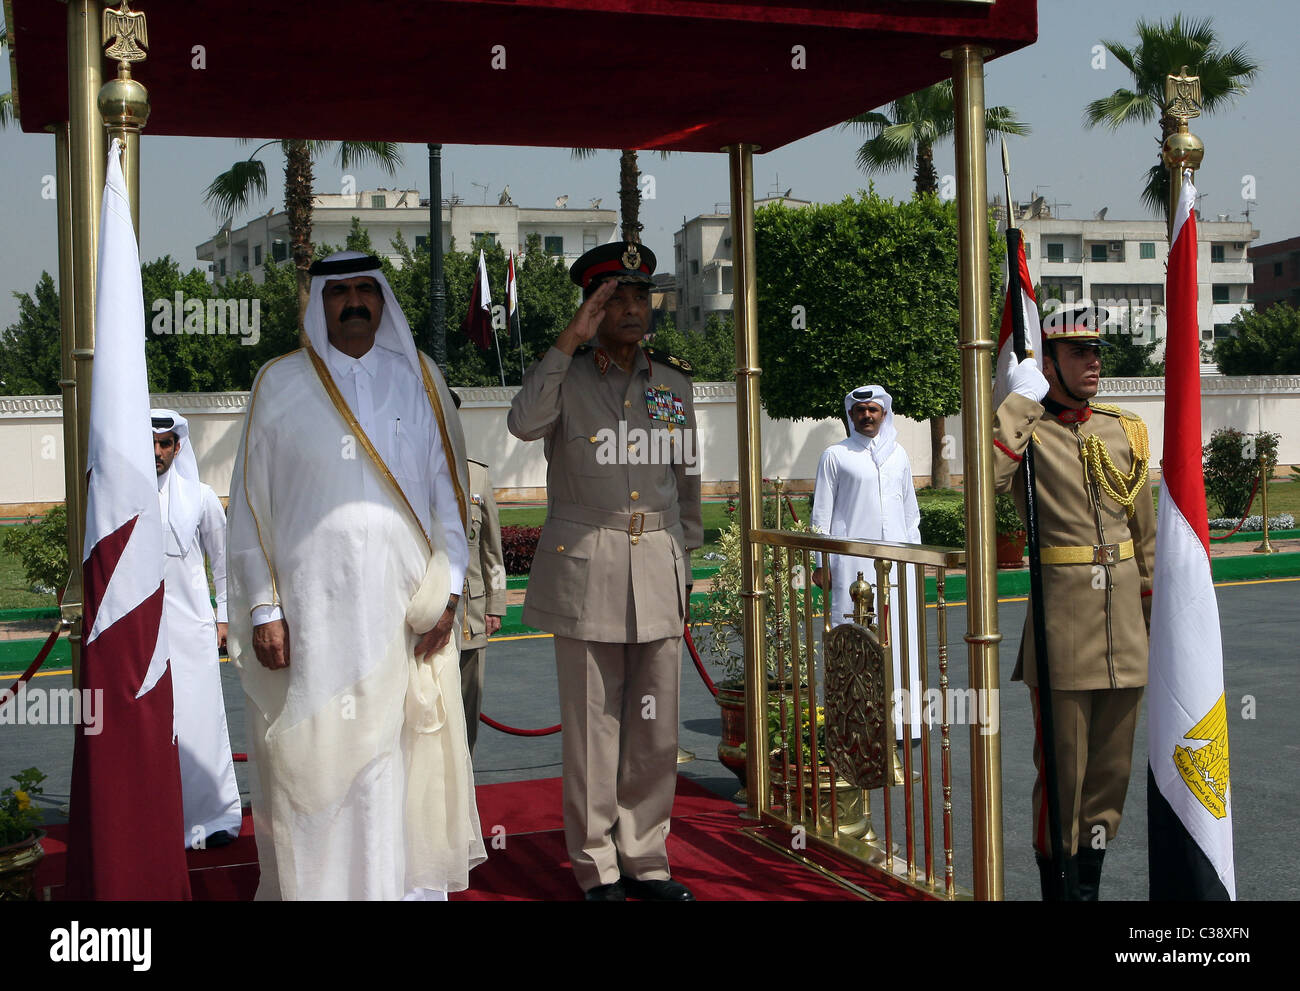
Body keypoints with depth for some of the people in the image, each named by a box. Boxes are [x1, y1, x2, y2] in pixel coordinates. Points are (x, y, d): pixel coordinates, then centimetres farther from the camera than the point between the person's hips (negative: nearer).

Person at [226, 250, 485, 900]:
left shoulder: (420, 379, 11)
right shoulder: (280, 385, 7)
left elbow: (449, 488, 10)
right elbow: (250, 504, 6)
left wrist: (447, 591, 0)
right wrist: (263, 610, -2)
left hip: (405, 603, 1)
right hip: (313, 609, -1)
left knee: (404, 755, 2)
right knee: (314, 756, -2)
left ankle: (411, 883, 12)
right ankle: (314, 883, 9)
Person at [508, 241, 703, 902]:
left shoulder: (674, 380, 12)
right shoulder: (565, 376, 1)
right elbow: (524, 424, -22)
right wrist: (570, 341, -20)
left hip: (659, 573, 4)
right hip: (585, 571, -3)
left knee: (656, 725, 7)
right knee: (592, 724, 2)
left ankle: (646, 862, 21)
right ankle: (598, 869, 14)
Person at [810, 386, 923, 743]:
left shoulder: (898, 454, 17)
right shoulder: (835, 456, 6)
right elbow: (821, 513, 4)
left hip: (896, 562, 4)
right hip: (853, 563, -4)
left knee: (901, 638, 0)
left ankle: (900, 720, 4)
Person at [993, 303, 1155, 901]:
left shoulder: (1124, 431, 11)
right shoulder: (1026, 431, -4)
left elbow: (1145, 532, 17)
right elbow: (987, 476, -28)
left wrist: (1156, 614, 15)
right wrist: (1022, 400, -19)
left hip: (1125, 625, 5)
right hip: (1061, 621, -5)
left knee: (1112, 766, 12)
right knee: (1063, 767, 2)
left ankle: (1090, 882, 26)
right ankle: (1057, 883, 16)